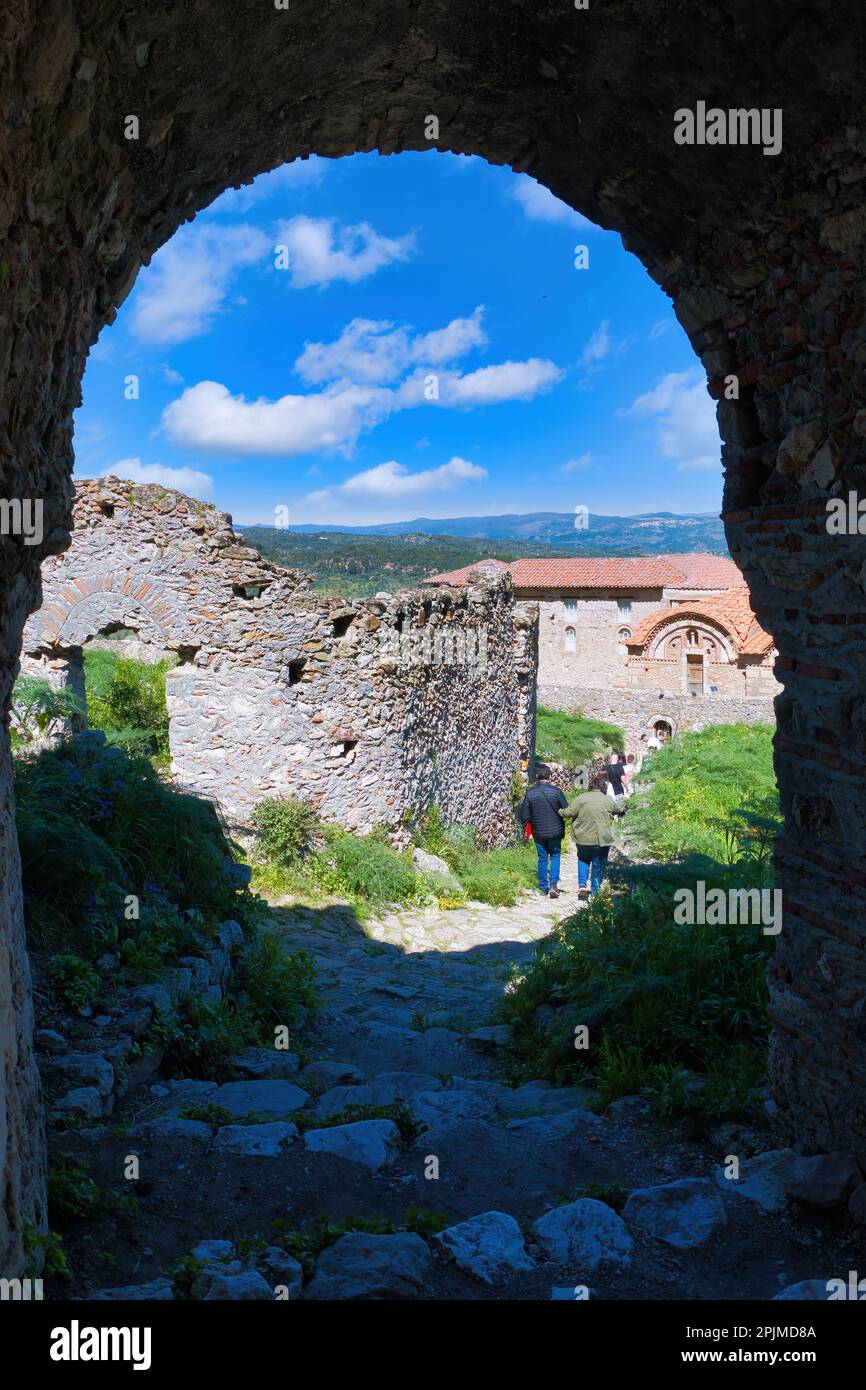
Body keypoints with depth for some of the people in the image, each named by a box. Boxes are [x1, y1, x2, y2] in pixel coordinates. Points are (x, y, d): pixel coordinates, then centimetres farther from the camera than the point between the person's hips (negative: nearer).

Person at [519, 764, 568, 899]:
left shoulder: (530, 793, -8)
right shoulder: (557, 791, -12)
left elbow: (524, 815, -4)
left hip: (538, 832, 1)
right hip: (555, 831, -1)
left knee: (542, 858, 14)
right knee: (555, 855, 15)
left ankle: (544, 888, 19)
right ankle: (553, 884, 0)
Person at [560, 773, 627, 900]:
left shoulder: (581, 798, -6)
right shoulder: (608, 800, -1)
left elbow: (568, 813, -8)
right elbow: (619, 810, 18)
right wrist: (622, 801, 40)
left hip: (583, 838, 0)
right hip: (602, 840, 0)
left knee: (583, 860, 22)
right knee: (598, 865, 12)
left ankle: (582, 885, 6)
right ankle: (595, 892, 14)